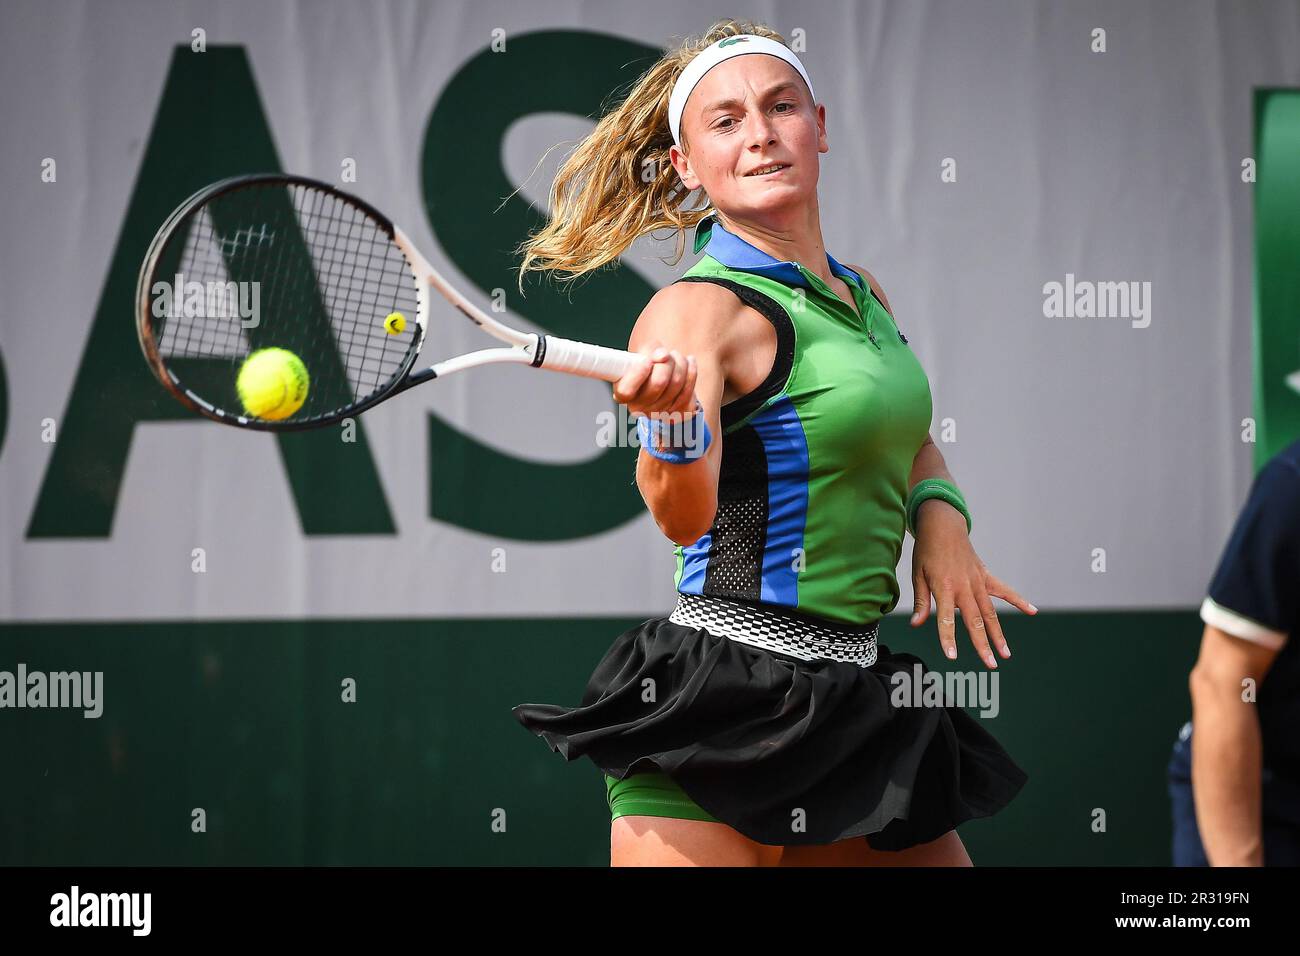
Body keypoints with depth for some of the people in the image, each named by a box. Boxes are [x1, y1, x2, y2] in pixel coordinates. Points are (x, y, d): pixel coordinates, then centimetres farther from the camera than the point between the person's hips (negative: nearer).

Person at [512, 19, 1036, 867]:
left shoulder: (862, 292, 12)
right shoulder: (698, 309, -12)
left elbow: (914, 445, 30)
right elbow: (684, 516, -28)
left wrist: (940, 515, 7)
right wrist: (672, 426, -50)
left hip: (848, 696, 8)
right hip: (727, 696, -8)